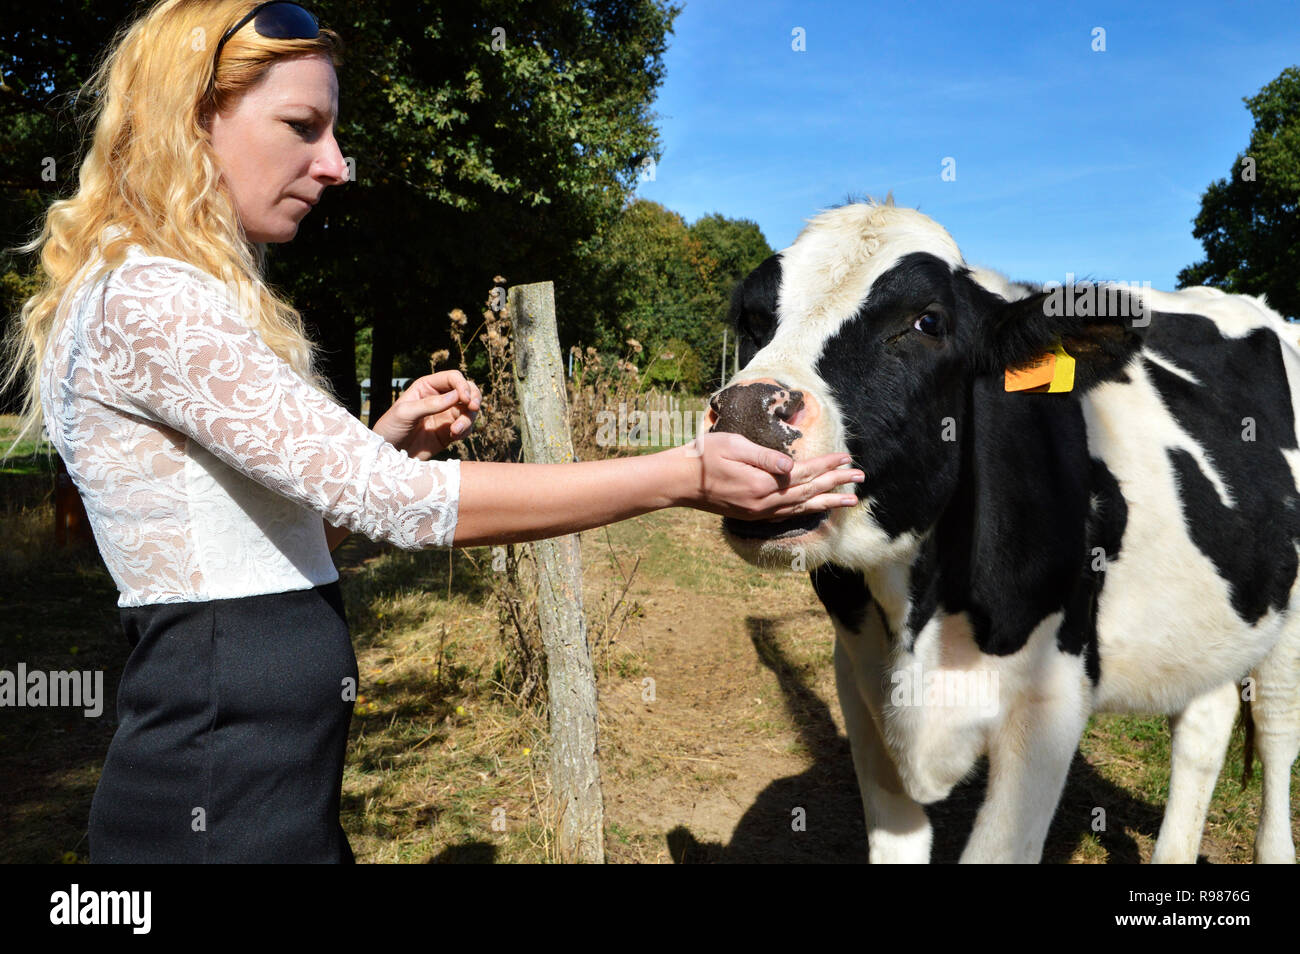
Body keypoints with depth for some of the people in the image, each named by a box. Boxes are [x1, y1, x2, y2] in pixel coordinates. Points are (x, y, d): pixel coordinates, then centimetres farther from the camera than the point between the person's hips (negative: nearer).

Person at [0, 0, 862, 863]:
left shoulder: (180, 299, 12)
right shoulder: (146, 302, -18)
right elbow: (395, 502, -27)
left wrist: (387, 439, -1)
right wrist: (683, 476, -24)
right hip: (225, 802, -9)